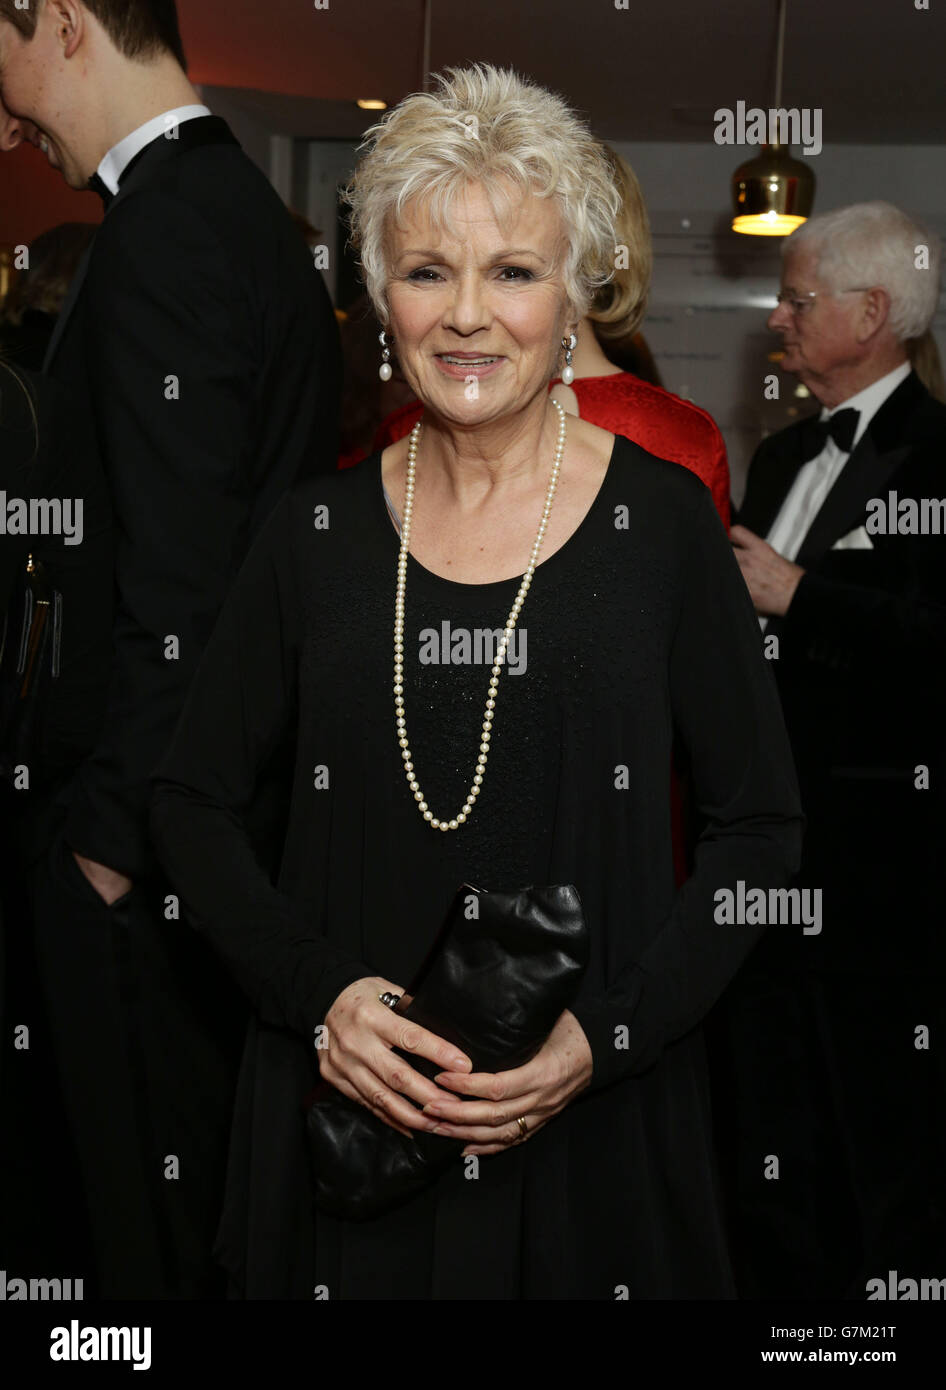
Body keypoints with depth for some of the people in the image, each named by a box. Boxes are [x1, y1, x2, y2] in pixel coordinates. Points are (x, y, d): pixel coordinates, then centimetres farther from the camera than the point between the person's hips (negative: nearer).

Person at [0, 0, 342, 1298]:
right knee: (223, 1159, 22)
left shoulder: (165, 229, -18)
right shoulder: (245, 205, 13)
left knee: (154, 1196, 6)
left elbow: (177, 575, -24)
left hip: (156, 815, -10)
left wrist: (118, 825, -16)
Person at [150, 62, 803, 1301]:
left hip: (597, 1114, -1)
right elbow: (193, 800, 5)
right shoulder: (320, 528, 0)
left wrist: (608, 1031, -13)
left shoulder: (663, 519, -5)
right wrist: (317, 992, -9)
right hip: (345, 1105, 2)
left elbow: (763, 825, -2)